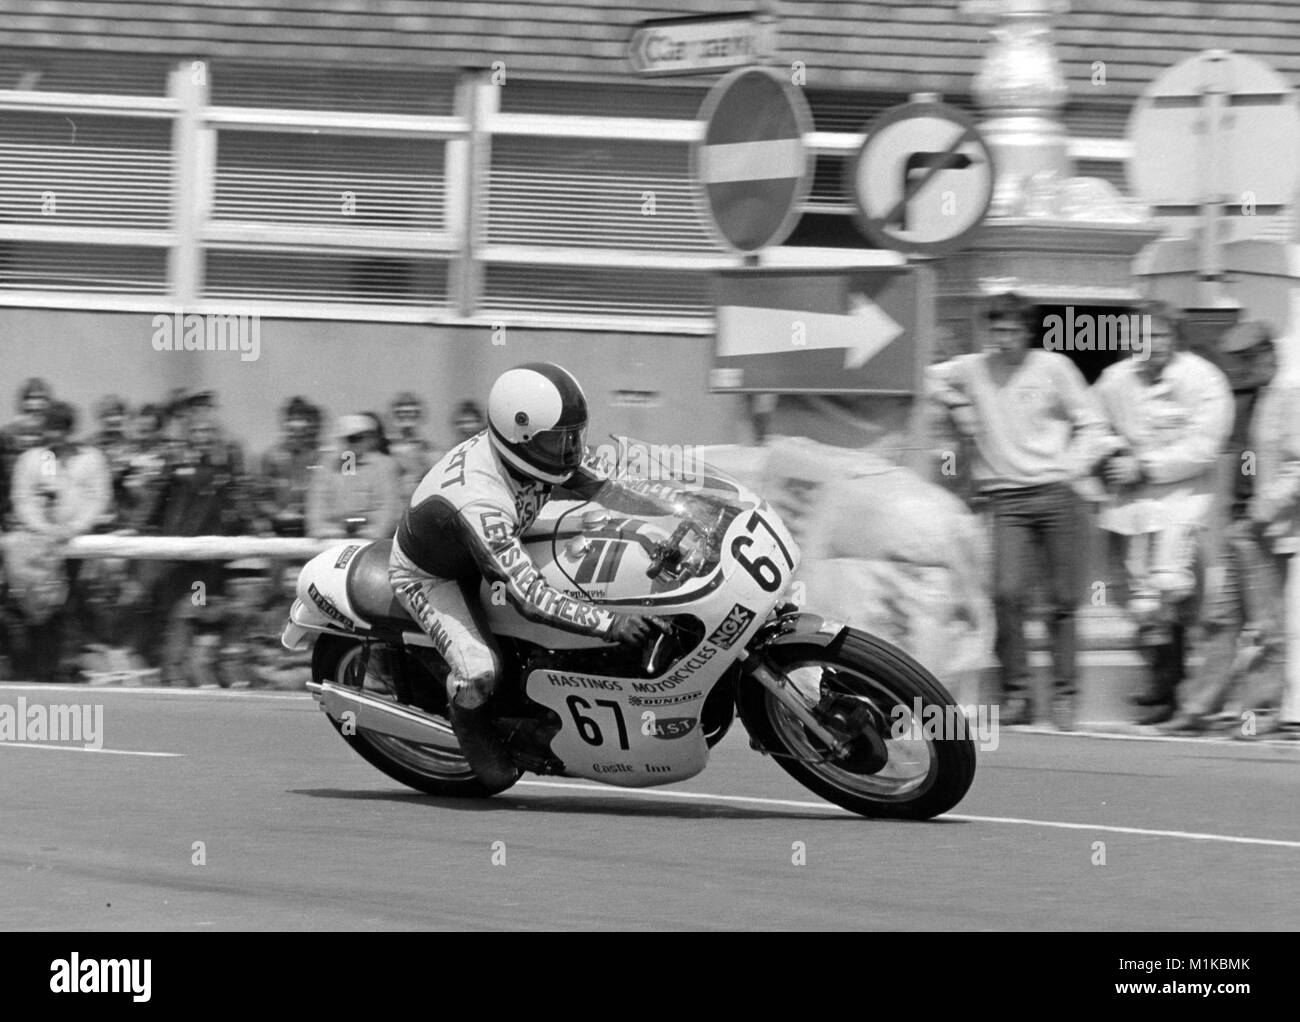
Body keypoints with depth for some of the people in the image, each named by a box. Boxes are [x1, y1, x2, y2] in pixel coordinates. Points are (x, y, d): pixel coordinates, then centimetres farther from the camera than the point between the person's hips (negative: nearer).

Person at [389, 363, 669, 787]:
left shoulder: (541, 449, -21)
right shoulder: (480, 503, -44)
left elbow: (607, 490, -9)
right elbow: (529, 596, -45)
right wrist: (610, 624, -49)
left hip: (488, 550, 8)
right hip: (430, 574, -8)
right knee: (479, 671, -27)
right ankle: (474, 736, 5)